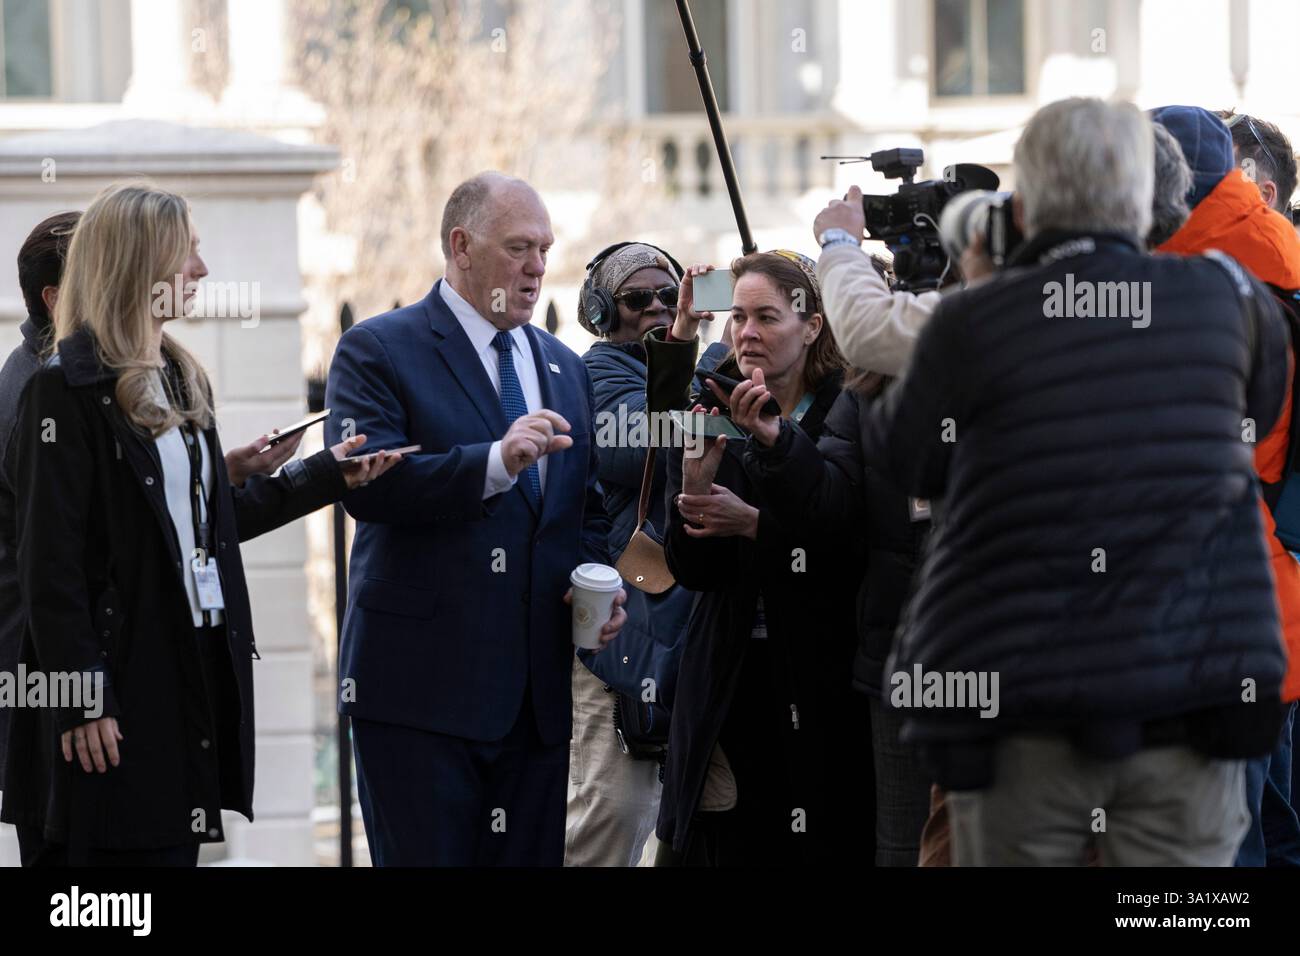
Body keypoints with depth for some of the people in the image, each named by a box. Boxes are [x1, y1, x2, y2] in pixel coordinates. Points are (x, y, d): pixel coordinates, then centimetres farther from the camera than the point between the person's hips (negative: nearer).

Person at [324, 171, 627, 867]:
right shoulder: (377, 351, -2)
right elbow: (364, 486, -17)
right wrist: (495, 463, -28)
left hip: (536, 696, 6)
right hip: (421, 684, -6)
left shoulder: (564, 368, 18)